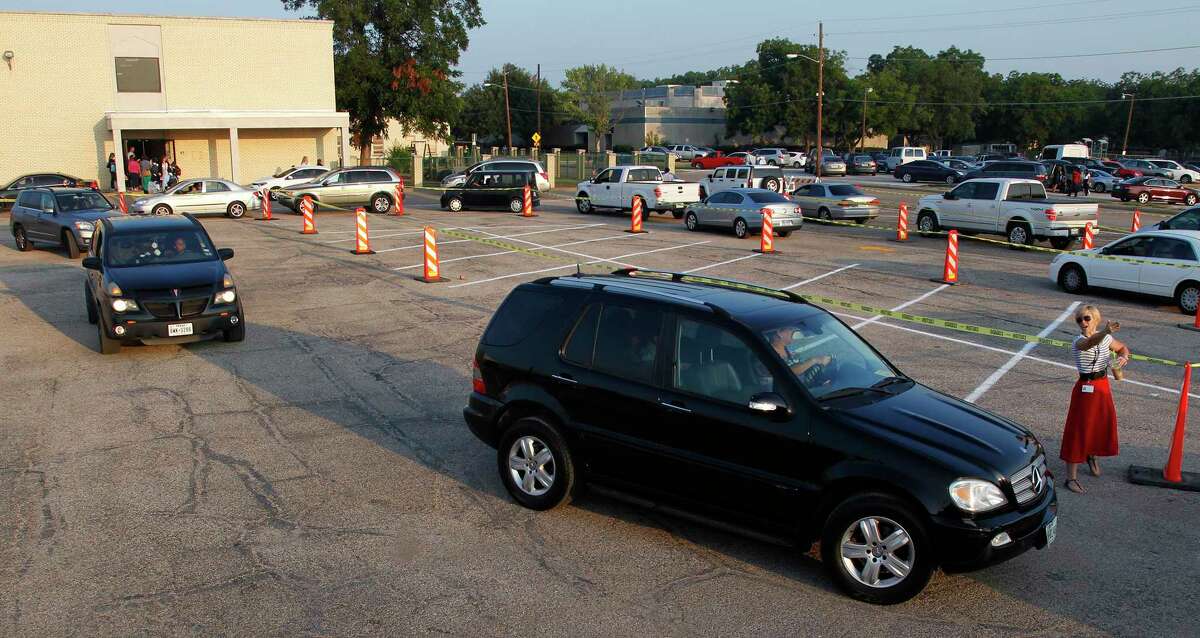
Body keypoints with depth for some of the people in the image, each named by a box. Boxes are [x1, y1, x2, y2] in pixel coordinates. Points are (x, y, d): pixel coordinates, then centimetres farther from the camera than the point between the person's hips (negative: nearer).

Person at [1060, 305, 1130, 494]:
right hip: (1085, 389, -6)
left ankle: (1092, 456, 49)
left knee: (1103, 425, 18)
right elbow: (1089, 343, -43)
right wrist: (1106, 332, -64)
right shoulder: (1078, 342, -19)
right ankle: (1071, 477, -2)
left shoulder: (1105, 338, 1)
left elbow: (1123, 347, 19)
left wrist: (1124, 356, -6)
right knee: (1079, 430, -6)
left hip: (1103, 386, 6)